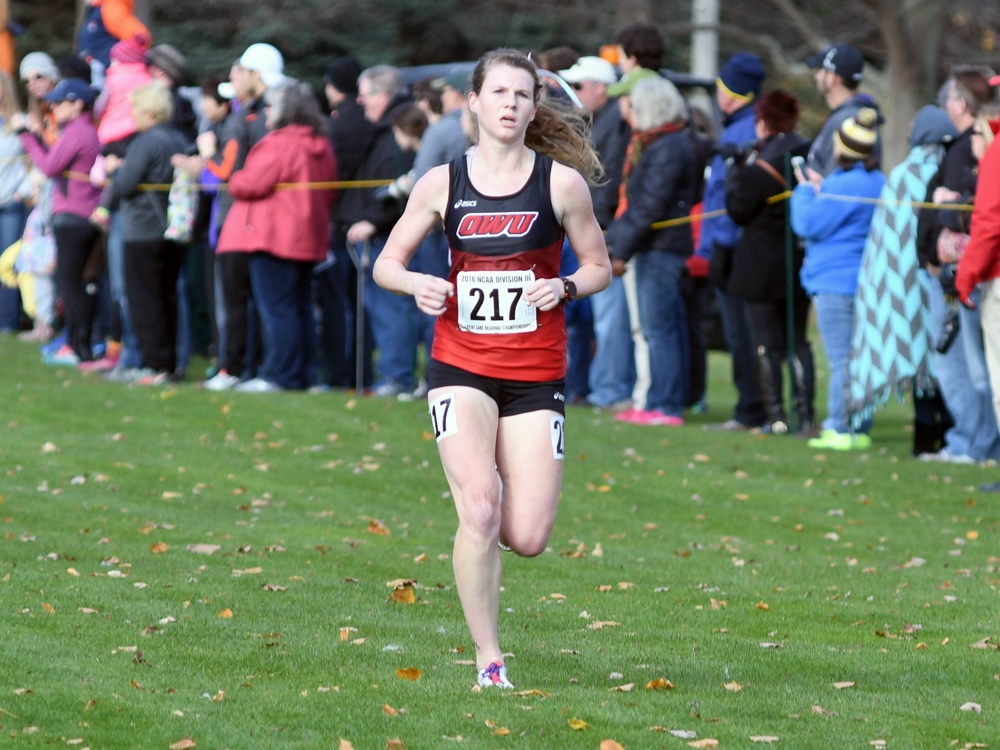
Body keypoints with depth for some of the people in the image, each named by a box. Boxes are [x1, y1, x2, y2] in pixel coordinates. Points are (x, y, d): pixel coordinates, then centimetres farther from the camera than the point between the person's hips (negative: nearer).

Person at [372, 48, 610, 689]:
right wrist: (417, 284, -14)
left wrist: (565, 287, -13)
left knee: (527, 538, -7)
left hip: (537, 376, 1)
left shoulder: (561, 183, -1)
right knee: (479, 513, -19)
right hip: (461, 367, -1)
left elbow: (599, 265, 8)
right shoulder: (443, 183, 2)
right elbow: (387, 263, 9)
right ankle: (488, 660, -7)